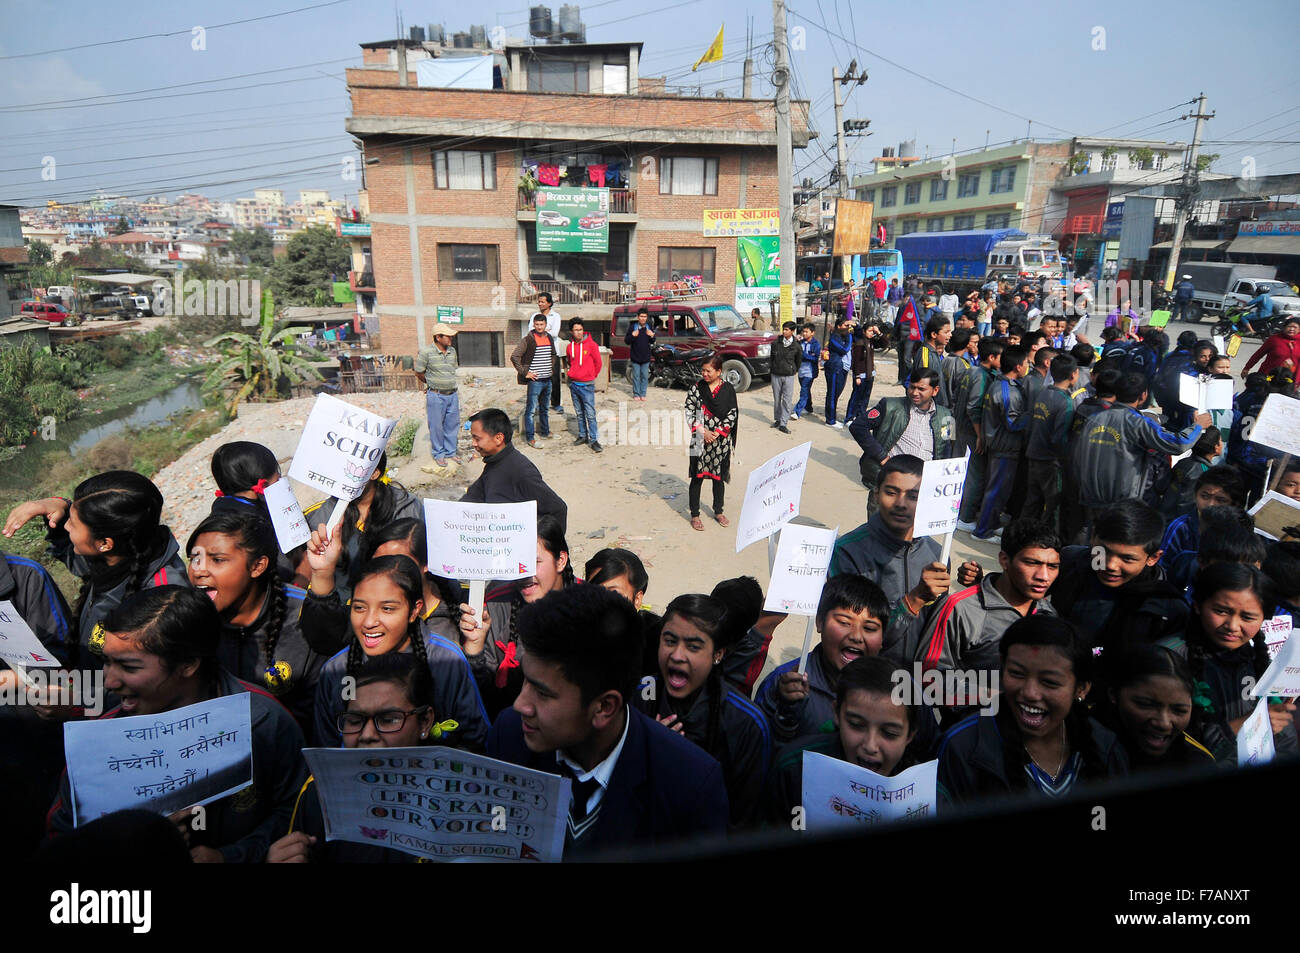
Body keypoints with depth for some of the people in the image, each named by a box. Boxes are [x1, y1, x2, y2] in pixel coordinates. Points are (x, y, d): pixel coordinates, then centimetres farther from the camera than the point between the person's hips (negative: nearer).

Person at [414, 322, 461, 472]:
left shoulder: (452, 351, 7)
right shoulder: (426, 352, -11)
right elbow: (419, 374, -2)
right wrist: (433, 383, 9)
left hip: (452, 394, 5)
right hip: (436, 396, -5)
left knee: (452, 424, 11)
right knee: (436, 426, 3)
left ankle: (450, 453, 25)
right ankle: (438, 455, 16)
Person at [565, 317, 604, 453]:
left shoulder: (591, 344, -8)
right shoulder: (570, 347, 5)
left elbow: (597, 362, 1)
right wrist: (573, 373, 15)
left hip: (587, 385, -5)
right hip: (573, 384, 5)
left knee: (590, 414, -6)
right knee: (579, 413, 13)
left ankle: (593, 439, -3)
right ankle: (582, 435, 23)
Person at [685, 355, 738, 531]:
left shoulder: (728, 389, -1)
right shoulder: (696, 388, -2)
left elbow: (732, 414, -2)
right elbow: (689, 412, -2)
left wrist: (717, 432, -12)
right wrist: (702, 431, -12)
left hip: (721, 440, 1)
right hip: (700, 440, -1)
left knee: (719, 477, 12)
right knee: (698, 476, 3)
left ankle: (718, 511, 28)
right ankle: (695, 515, 14)